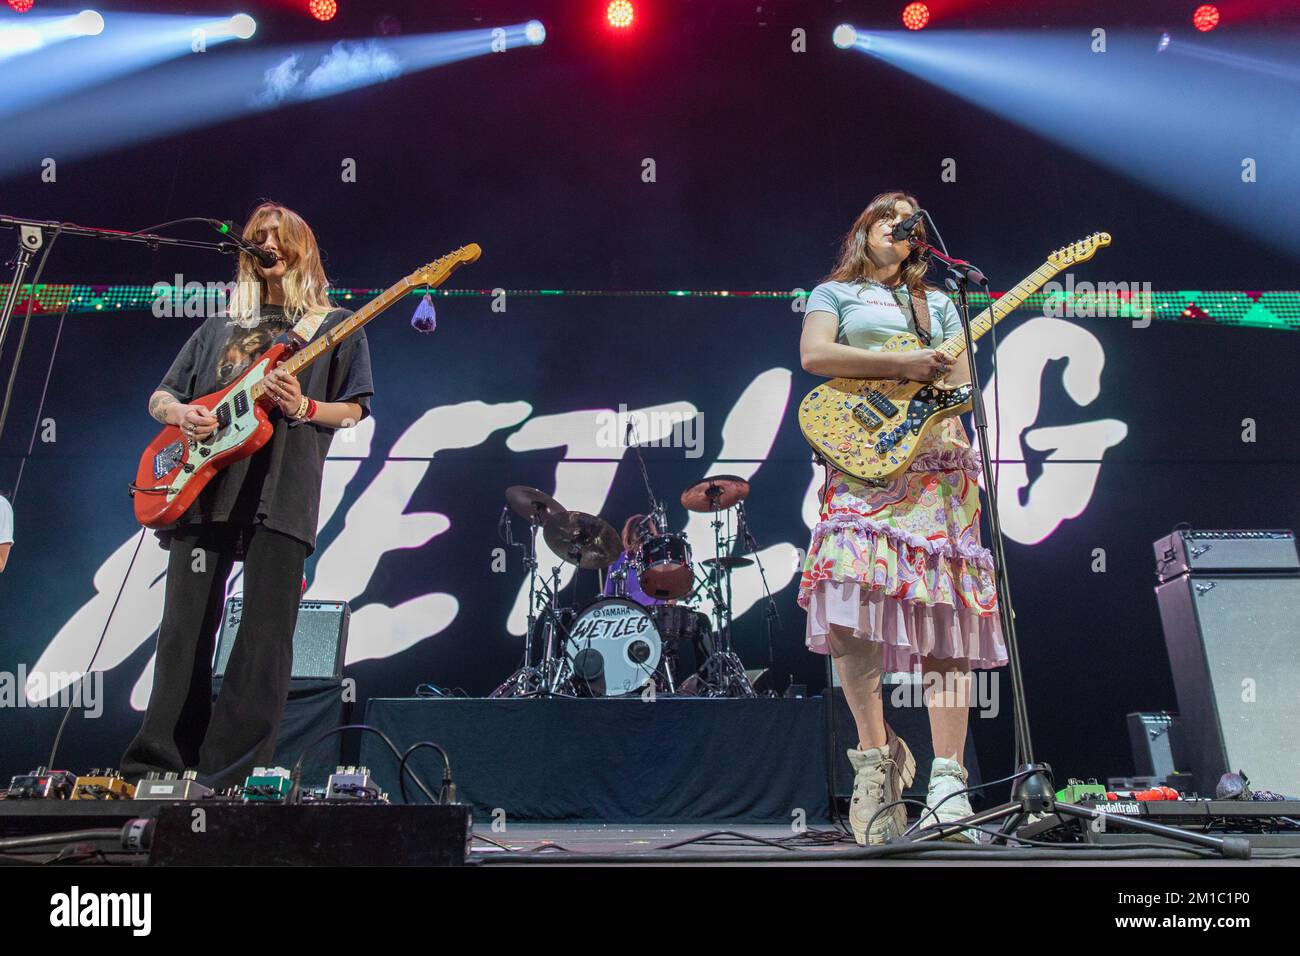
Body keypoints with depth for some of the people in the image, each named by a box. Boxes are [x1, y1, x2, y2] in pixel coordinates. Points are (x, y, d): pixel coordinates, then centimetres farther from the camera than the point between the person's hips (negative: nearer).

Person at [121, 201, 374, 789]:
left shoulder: (336, 327, 15)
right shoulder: (220, 328, 24)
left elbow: (354, 411, 8)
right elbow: (160, 396, 24)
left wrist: (303, 409, -12)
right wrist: (179, 413, 0)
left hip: (283, 493, -3)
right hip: (201, 486, 4)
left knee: (265, 636, -8)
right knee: (184, 632, 1)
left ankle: (229, 775, -3)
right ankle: (159, 765, 8)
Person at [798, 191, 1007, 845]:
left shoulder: (937, 302, 29)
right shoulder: (834, 293, 19)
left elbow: (963, 379, 18)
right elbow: (814, 354, -2)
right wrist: (903, 366, -9)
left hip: (936, 459, 3)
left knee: (943, 607, -9)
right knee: (849, 595, -22)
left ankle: (947, 777, -9)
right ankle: (877, 752, -4)